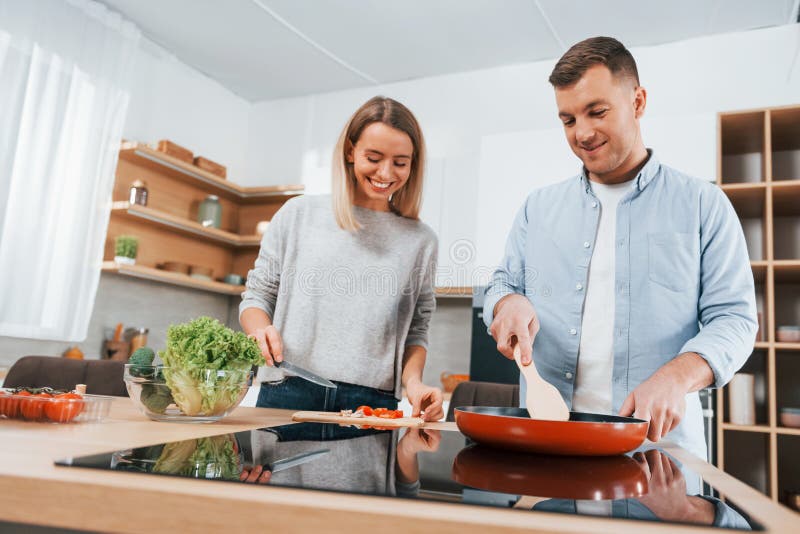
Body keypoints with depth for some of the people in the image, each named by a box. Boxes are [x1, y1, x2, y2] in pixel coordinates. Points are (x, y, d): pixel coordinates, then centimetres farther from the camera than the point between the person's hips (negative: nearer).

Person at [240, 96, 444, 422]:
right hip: (288, 395, 0)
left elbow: (416, 332, 10)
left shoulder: (420, 241, 7)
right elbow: (256, 295, 10)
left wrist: (413, 381, -7)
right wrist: (261, 331, -10)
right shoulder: (299, 214, 6)